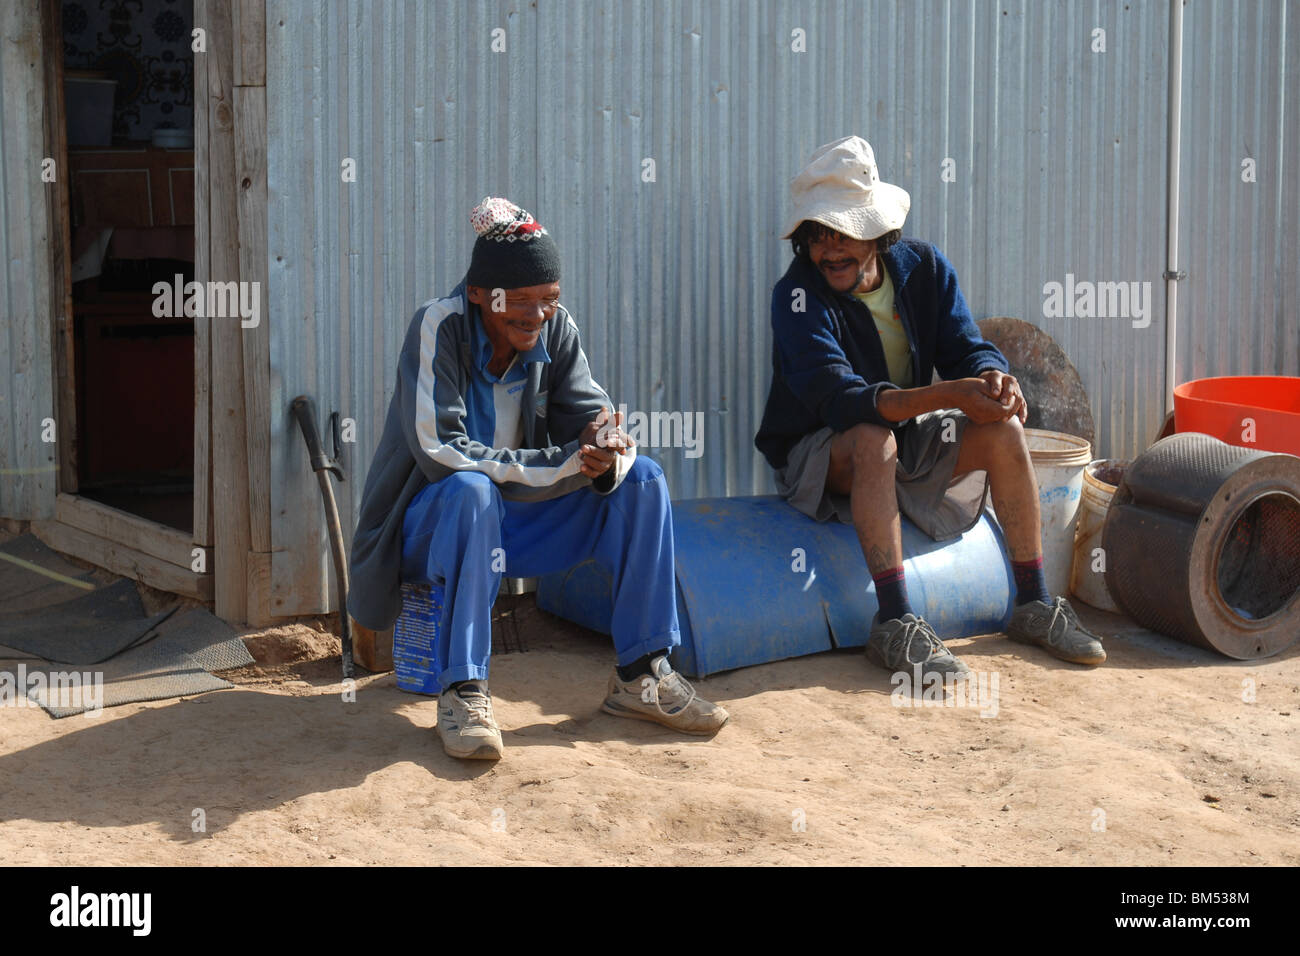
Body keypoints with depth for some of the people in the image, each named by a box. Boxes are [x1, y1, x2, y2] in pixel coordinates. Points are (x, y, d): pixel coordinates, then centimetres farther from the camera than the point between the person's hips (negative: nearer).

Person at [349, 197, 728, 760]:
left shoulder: (556, 329, -5)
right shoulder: (439, 327, -21)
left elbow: (594, 417, -8)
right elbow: (439, 454, -29)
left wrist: (607, 457, -35)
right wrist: (567, 462, -32)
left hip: (513, 523, 5)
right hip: (430, 527, -5)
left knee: (642, 478, -12)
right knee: (472, 489, -38)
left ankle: (640, 676, -9)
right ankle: (462, 691, -30)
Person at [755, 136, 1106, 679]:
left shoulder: (922, 268, -5)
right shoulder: (798, 295, -23)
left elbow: (966, 348, -6)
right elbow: (840, 399, -36)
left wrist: (992, 377, -33)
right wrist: (948, 396, -48)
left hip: (908, 439, 5)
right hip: (820, 452, -5)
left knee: (1002, 426, -17)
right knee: (873, 438, -37)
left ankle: (1034, 605, -9)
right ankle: (895, 625, -37)